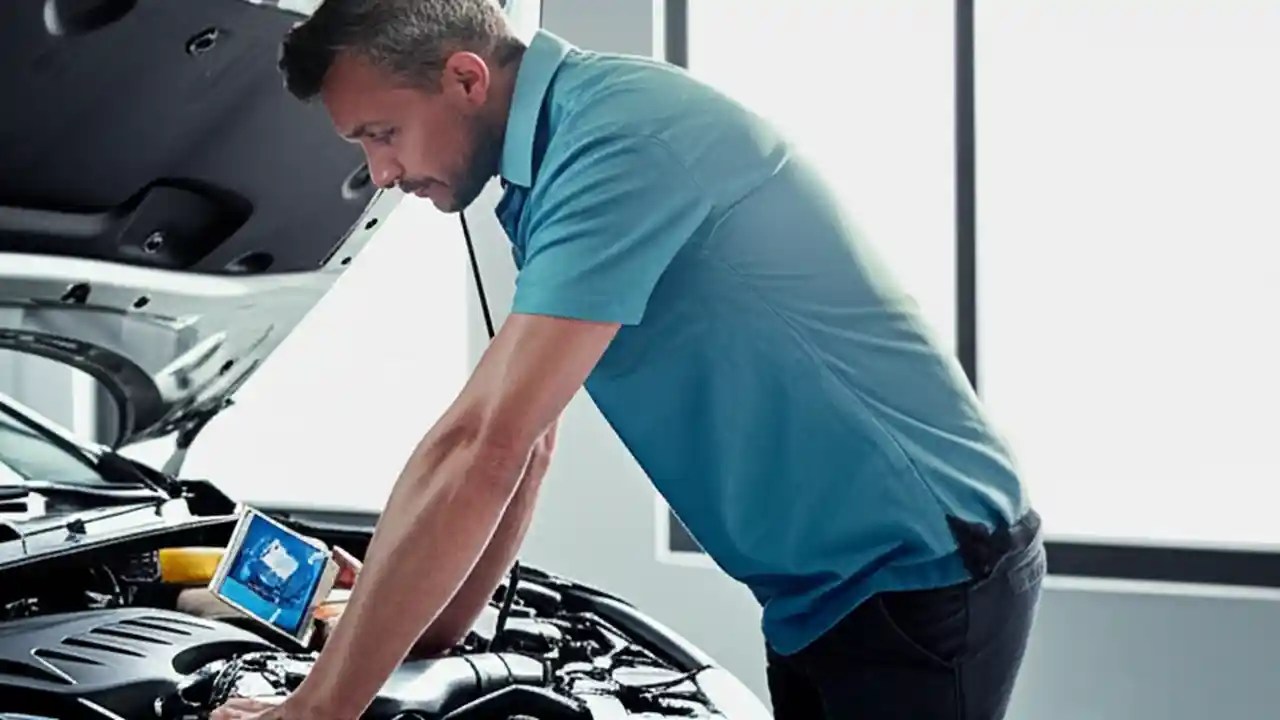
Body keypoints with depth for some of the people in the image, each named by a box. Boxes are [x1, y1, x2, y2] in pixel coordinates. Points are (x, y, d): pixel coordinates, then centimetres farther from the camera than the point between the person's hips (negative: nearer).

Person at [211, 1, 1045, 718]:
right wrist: (416, 640, 8)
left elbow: (480, 451, -29)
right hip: (824, 583, 9)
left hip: (921, 573, -9)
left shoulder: (618, 134, -25)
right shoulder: (556, 161, 7)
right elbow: (527, 441, 11)